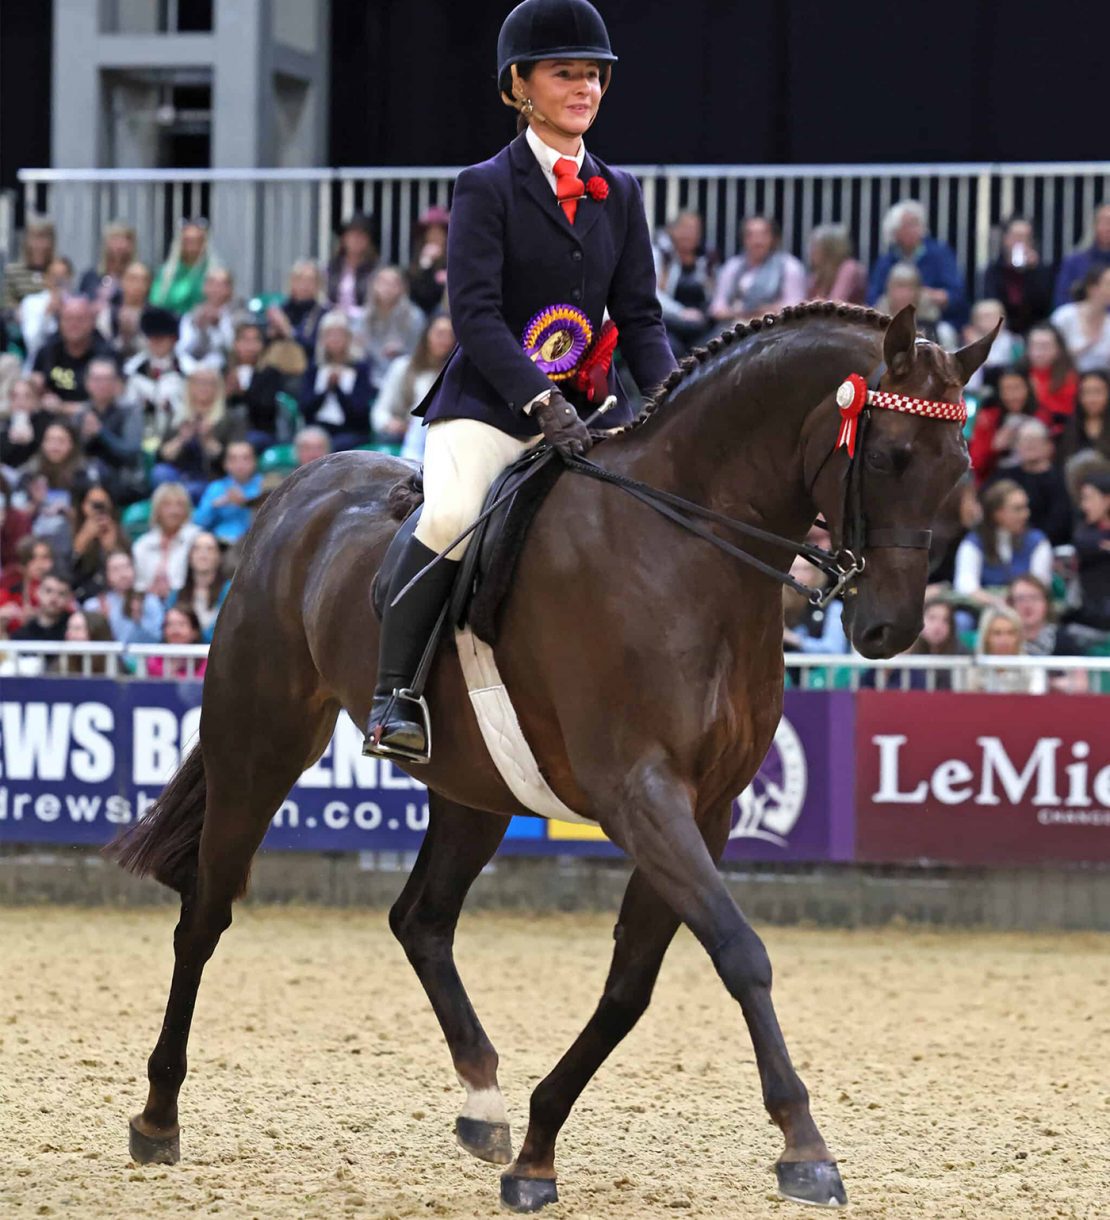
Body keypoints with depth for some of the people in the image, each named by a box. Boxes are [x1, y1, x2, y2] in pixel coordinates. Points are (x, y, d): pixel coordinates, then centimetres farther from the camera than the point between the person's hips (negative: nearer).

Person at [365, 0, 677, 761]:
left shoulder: (619, 195, 14)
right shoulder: (487, 187, -2)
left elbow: (640, 315, 10)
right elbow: (475, 314, -13)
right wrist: (541, 400, -26)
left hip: (584, 408, 5)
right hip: (488, 404, -5)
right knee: (452, 514, -31)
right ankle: (395, 696, -22)